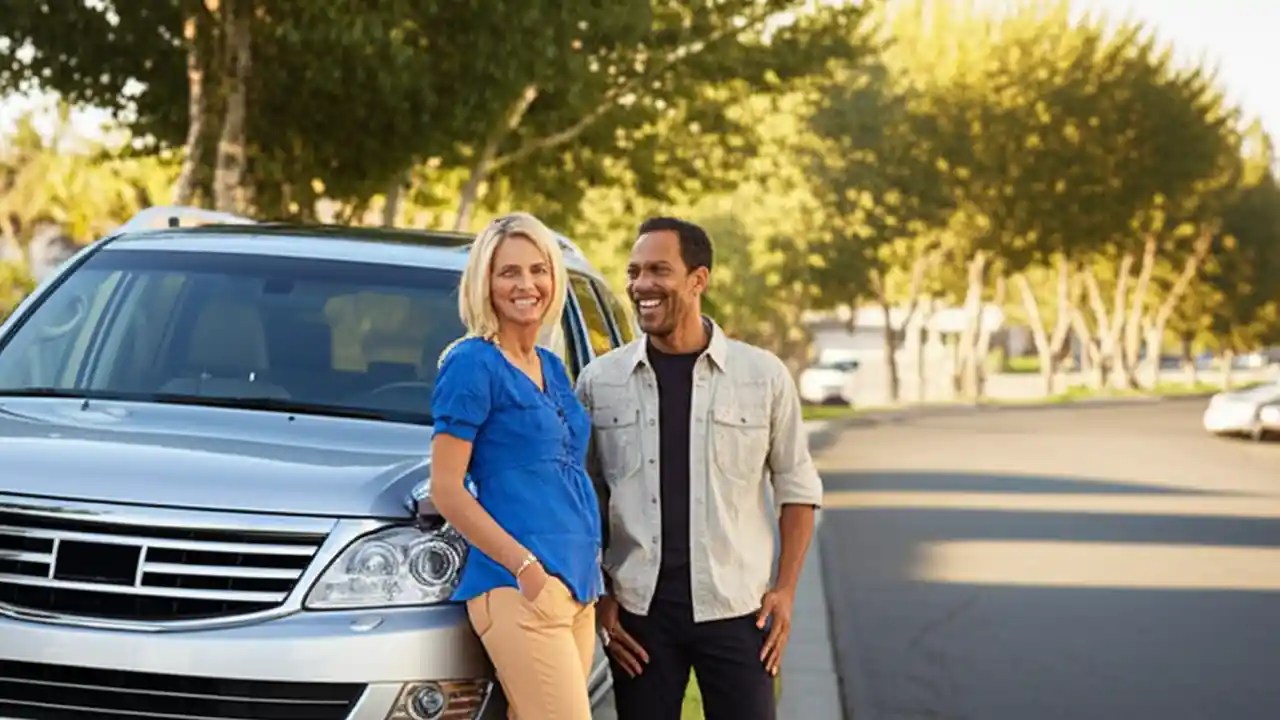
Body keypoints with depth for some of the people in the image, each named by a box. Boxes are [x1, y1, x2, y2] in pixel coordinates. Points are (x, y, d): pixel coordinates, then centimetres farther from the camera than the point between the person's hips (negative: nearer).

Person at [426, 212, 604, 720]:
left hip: (578, 584, 7)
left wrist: (594, 572, 14)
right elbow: (445, 490, -9)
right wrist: (525, 565, -16)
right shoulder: (473, 364, -4)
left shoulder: (553, 368, 19)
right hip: (521, 587, -7)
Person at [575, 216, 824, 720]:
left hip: (735, 607, -1)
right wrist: (599, 598, 1)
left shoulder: (763, 375, 2)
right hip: (639, 607, 1)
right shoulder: (599, 381, 4)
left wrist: (786, 588, -1)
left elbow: (796, 488, 7)